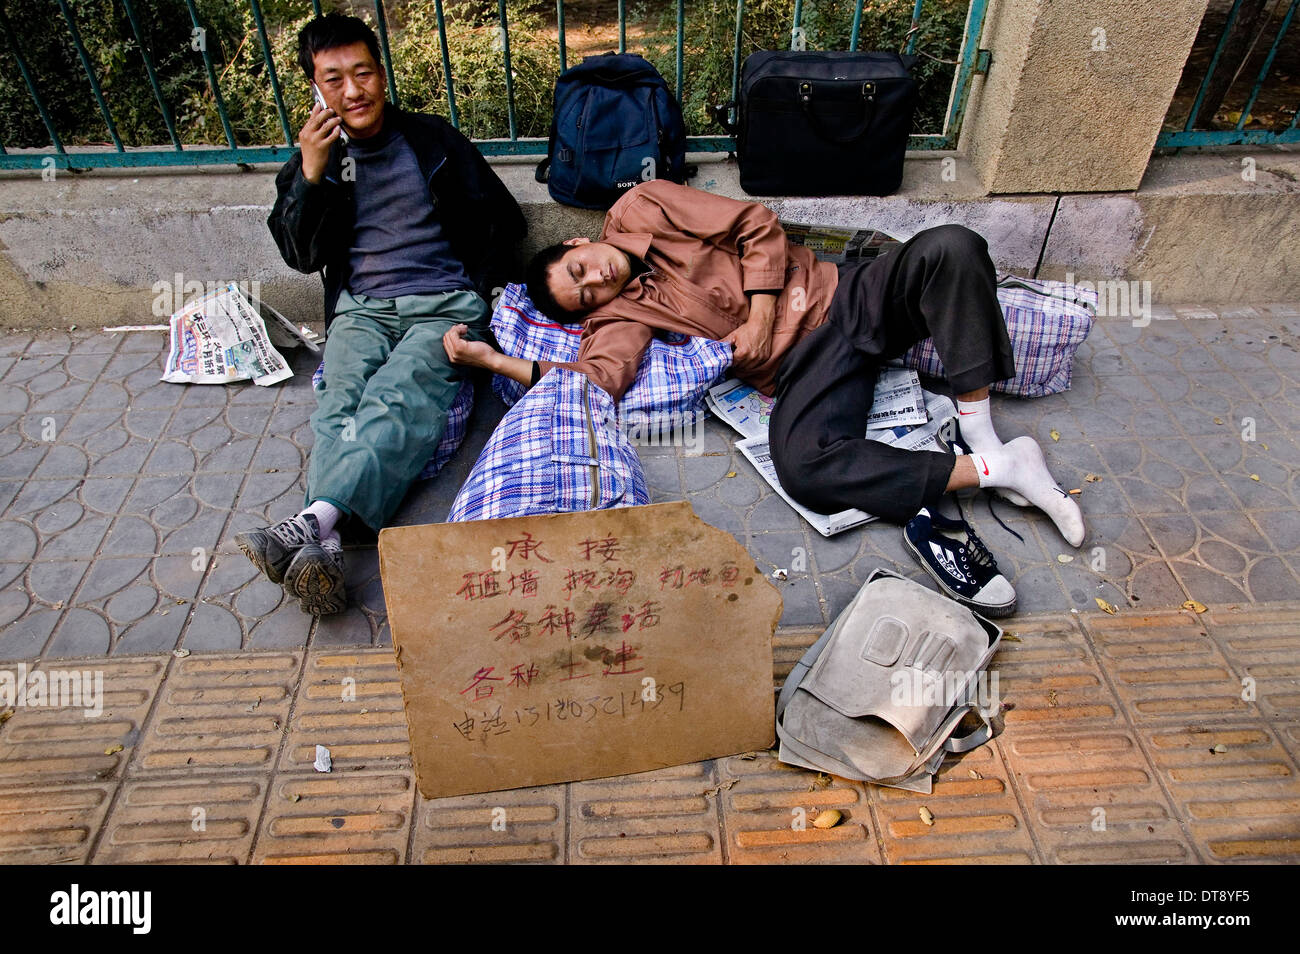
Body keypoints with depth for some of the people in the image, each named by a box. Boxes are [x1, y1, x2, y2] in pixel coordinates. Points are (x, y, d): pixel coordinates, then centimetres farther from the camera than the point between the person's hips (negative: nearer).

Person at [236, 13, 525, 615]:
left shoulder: (433, 140, 12)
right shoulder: (311, 158, 16)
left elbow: (502, 220, 15)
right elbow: (302, 256, 11)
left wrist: (476, 299, 4)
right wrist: (312, 176, -3)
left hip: (443, 302, -2)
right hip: (360, 307, 2)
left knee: (396, 397, -32)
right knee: (342, 400, -29)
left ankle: (311, 521, -50)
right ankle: (326, 546, -49)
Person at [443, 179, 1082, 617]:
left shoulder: (639, 210, 7)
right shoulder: (617, 316, 5)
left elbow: (756, 225, 4)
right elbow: (600, 376, -17)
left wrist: (760, 315, -8)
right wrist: (494, 359, -19)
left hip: (843, 296, 2)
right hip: (800, 363, -1)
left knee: (949, 247, -26)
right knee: (802, 467, -33)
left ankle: (979, 437, -19)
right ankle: (998, 469, -20)